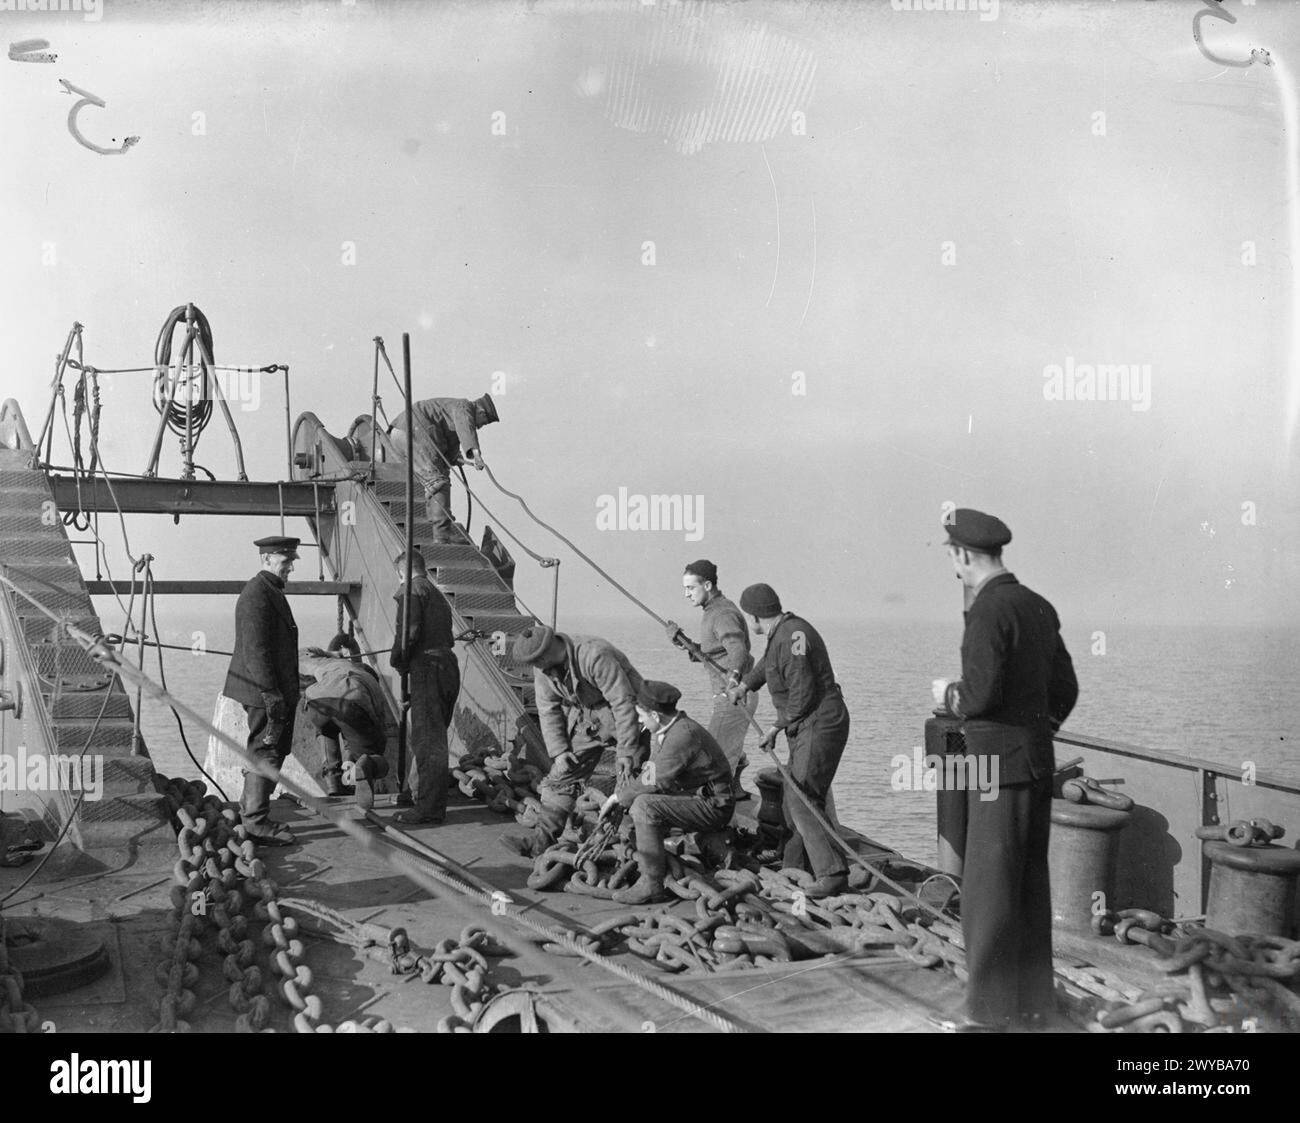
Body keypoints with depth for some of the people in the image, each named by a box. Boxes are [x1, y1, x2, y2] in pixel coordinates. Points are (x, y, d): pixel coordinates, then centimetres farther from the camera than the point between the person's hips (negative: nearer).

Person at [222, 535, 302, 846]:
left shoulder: (273, 591, 17)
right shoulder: (256, 595, -17)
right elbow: (255, 650, -22)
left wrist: (289, 691, 23)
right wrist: (272, 695, -22)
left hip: (278, 690, 10)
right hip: (264, 692, -10)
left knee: (273, 753, 16)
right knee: (265, 755, -4)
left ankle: (251, 812, 26)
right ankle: (256, 823, 2)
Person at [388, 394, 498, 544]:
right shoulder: (463, 407, -3)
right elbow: (466, 426, -27)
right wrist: (476, 452, -41)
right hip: (415, 431, -11)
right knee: (437, 480, -12)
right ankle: (442, 533, -18)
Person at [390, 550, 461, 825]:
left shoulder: (411, 589, -5)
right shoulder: (438, 595, 25)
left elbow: (408, 631, -18)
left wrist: (398, 662, -5)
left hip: (427, 668, -9)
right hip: (448, 666, 9)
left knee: (428, 741, -7)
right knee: (427, 739, 20)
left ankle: (427, 809, -5)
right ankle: (427, 799, 29)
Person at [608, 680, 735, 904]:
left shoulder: (684, 734, -23)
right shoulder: (661, 732, 8)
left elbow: (655, 781, -23)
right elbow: (651, 769, 15)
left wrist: (620, 796, -9)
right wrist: (622, 792, -1)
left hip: (713, 807, -10)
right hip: (692, 796, 10)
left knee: (645, 805, -25)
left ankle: (651, 885, -21)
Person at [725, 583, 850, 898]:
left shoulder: (792, 637, -21)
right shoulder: (781, 631, 11)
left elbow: (803, 694, -22)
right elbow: (768, 664, 34)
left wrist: (776, 728, -12)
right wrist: (744, 685, 24)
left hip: (820, 726, -11)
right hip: (804, 729, 11)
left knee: (801, 799, -17)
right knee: (793, 799, 18)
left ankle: (833, 873, -19)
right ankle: (795, 869, 30)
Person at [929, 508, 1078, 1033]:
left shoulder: (989, 610, -16)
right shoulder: (1039, 607, 11)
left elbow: (980, 693, -22)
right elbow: (1066, 689, 15)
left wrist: (947, 693, -2)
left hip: (999, 767, -9)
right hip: (1039, 762, 9)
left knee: (988, 890, -1)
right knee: (1031, 883, 15)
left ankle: (989, 1010, 6)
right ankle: (1033, 1003, 24)